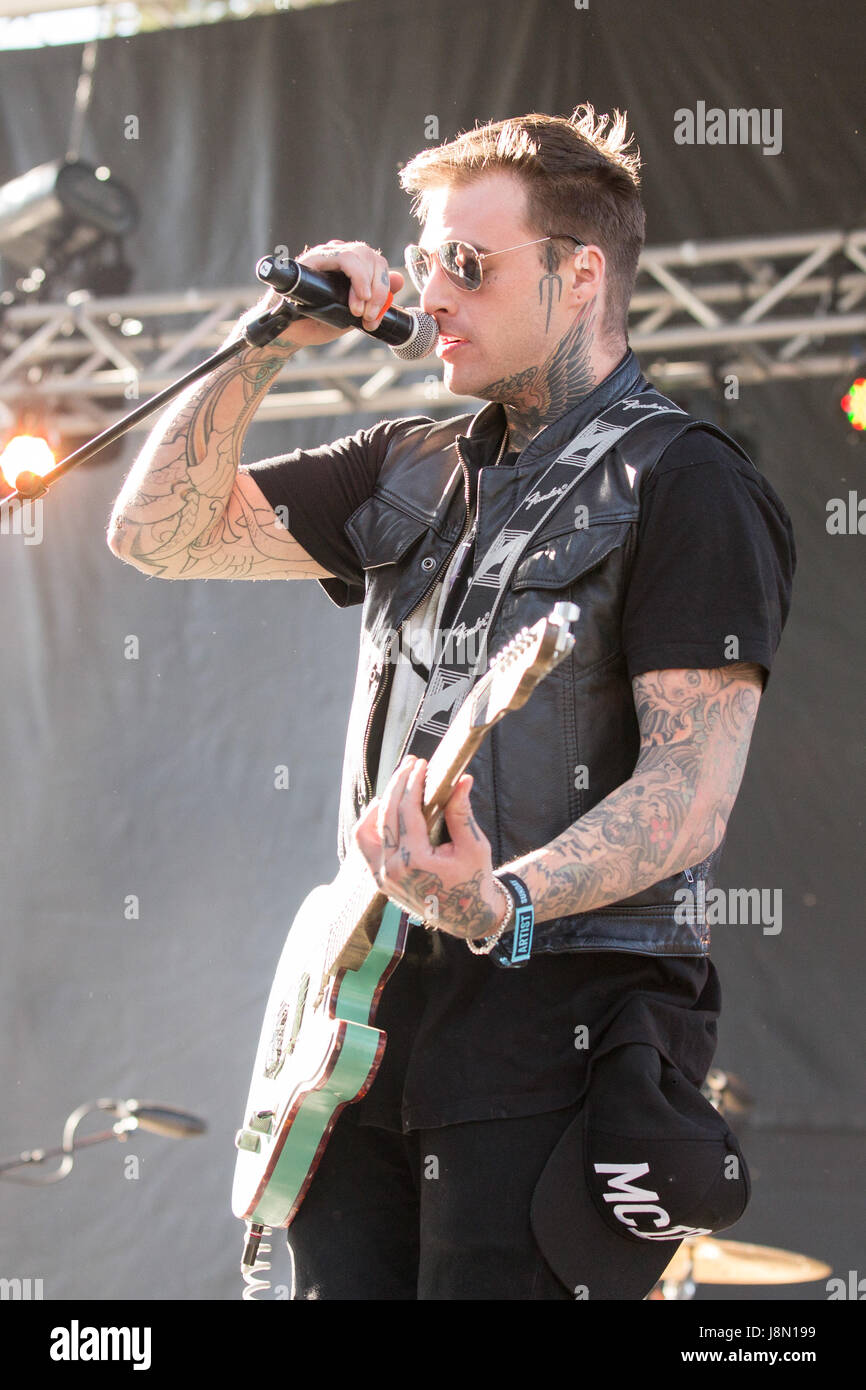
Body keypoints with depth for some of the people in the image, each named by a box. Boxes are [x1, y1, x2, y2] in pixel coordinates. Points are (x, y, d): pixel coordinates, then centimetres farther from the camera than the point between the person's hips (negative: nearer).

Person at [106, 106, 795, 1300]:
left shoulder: (683, 486, -6)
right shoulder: (411, 472, 17)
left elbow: (692, 789, -16)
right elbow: (159, 530, 18)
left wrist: (500, 904, -31)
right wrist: (269, 341, 8)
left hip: (558, 1028, -7)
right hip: (374, 1014, 7)